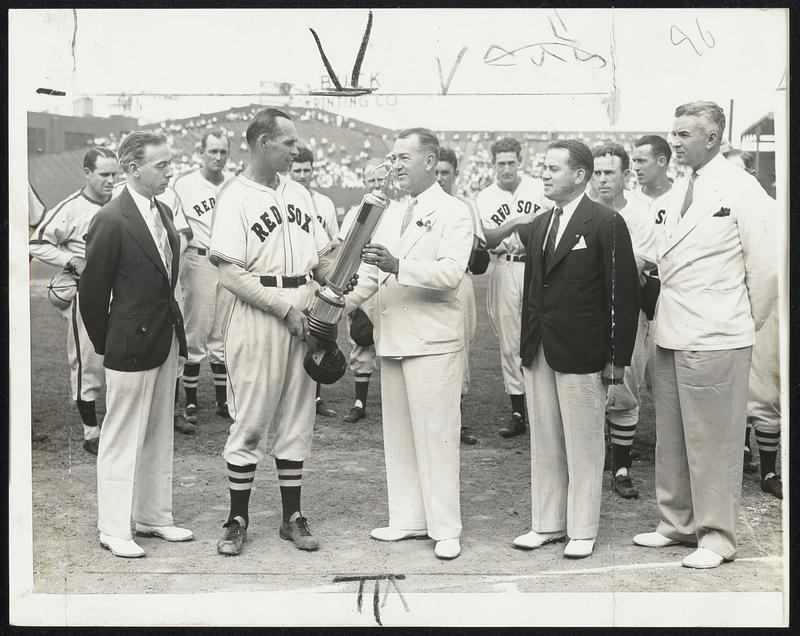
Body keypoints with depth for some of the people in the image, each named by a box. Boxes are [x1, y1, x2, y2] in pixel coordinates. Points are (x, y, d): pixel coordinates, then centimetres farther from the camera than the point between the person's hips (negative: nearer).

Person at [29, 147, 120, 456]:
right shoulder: (71, 209, -13)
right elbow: (37, 244, -11)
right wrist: (72, 261, -17)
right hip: (84, 295, -5)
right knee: (87, 364, 2)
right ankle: (91, 434, 13)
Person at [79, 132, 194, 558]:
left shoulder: (163, 212, 8)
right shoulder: (111, 221, -17)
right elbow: (92, 291, -11)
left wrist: (173, 329, 11)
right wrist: (106, 344, -3)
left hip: (166, 339, 8)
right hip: (131, 346, -8)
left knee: (159, 436, 16)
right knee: (122, 440, 3)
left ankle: (154, 517, 29)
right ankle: (113, 530, 14)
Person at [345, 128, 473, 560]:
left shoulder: (453, 213, -6)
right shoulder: (392, 213, 16)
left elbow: (450, 272, -20)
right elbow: (372, 269, 13)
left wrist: (398, 266, -31)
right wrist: (345, 302, -4)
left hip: (432, 341, -7)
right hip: (392, 337, 7)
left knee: (436, 436, -2)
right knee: (398, 435, 13)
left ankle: (445, 529, 7)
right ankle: (407, 519, 24)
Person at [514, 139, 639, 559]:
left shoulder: (606, 224, -8)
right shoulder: (539, 225, 14)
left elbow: (623, 292, -9)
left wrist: (617, 358, -12)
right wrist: (526, 344, 11)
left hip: (582, 353, -6)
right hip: (538, 352, 7)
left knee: (583, 446, 3)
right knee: (543, 444, 12)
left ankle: (582, 531, 14)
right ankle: (546, 523, 22)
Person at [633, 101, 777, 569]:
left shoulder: (741, 190, -10)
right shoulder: (677, 193, 12)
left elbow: (766, 265, -10)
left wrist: (748, 324, -2)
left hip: (715, 339, -8)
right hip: (672, 335, 8)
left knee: (714, 442, 1)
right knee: (671, 438, 15)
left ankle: (716, 537, 13)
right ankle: (678, 524, 29)